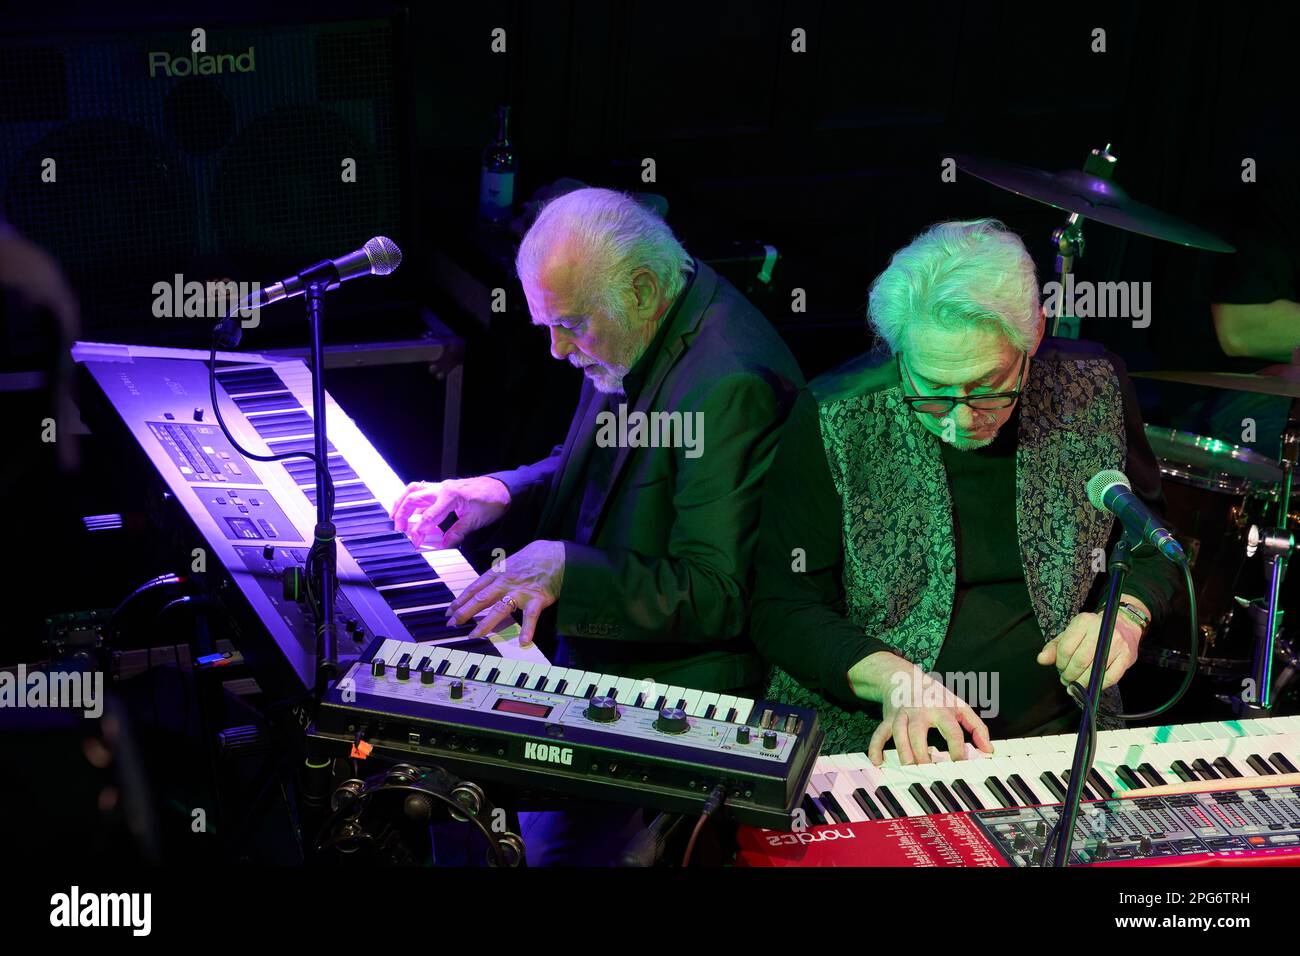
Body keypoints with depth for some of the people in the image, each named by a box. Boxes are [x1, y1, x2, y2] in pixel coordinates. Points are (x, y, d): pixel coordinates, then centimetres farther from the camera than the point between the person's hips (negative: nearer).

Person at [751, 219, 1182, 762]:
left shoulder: (1093, 391, -1)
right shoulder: (834, 425, -10)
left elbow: (1154, 540, 15)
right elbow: (782, 608, -4)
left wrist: (1126, 614, -5)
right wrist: (892, 676, -19)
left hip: (1054, 734, 2)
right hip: (876, 743, -2)